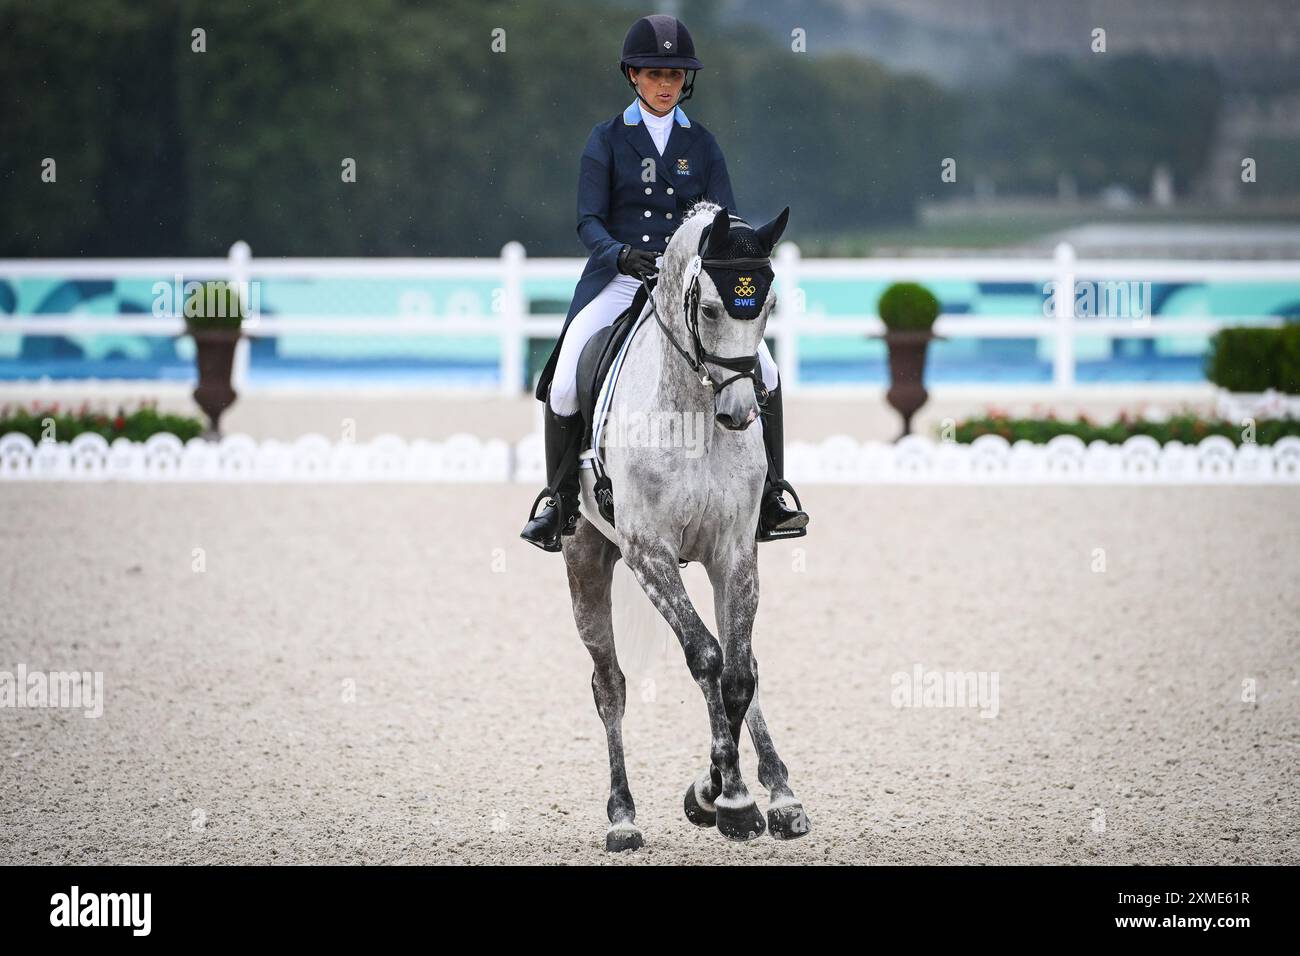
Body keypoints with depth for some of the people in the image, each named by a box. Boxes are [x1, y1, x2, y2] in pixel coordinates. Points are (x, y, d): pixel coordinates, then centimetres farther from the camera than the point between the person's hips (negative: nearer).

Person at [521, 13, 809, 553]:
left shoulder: (702, 145, 10)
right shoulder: (607, 139, 4)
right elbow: (589, 220, -4)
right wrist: (620, 253, -26)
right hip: (617, 281, -2)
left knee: (763, 371, -14)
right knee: (564, 385, -19)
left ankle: (770, 500, -1)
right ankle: (559, 503, 0)